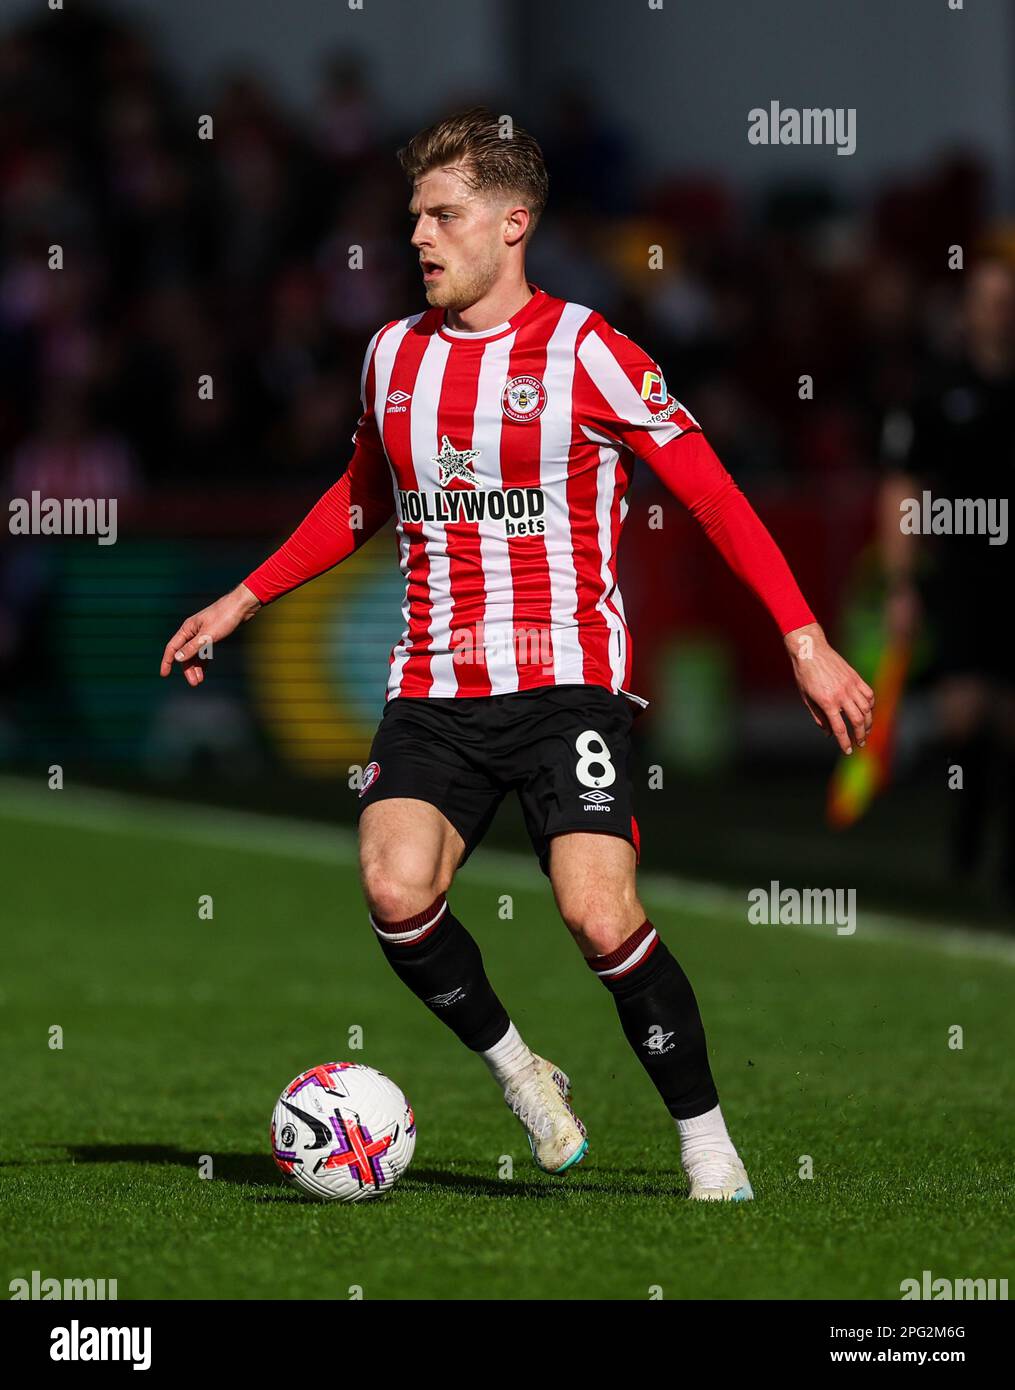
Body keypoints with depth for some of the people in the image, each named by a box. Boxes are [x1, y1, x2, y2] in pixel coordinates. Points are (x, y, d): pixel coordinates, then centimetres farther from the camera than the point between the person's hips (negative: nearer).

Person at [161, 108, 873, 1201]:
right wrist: (240, 603, 28)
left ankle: (706, 1139, 0)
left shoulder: (582, 351, -6)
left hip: (567, 681, -4)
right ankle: (515, 1067, 7)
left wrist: (804, 642, -9)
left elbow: (712, 495, -4)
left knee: (599, 916, -20)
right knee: (395, 895, -20)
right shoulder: (392, 354, 11)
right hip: (432, 689, 4)